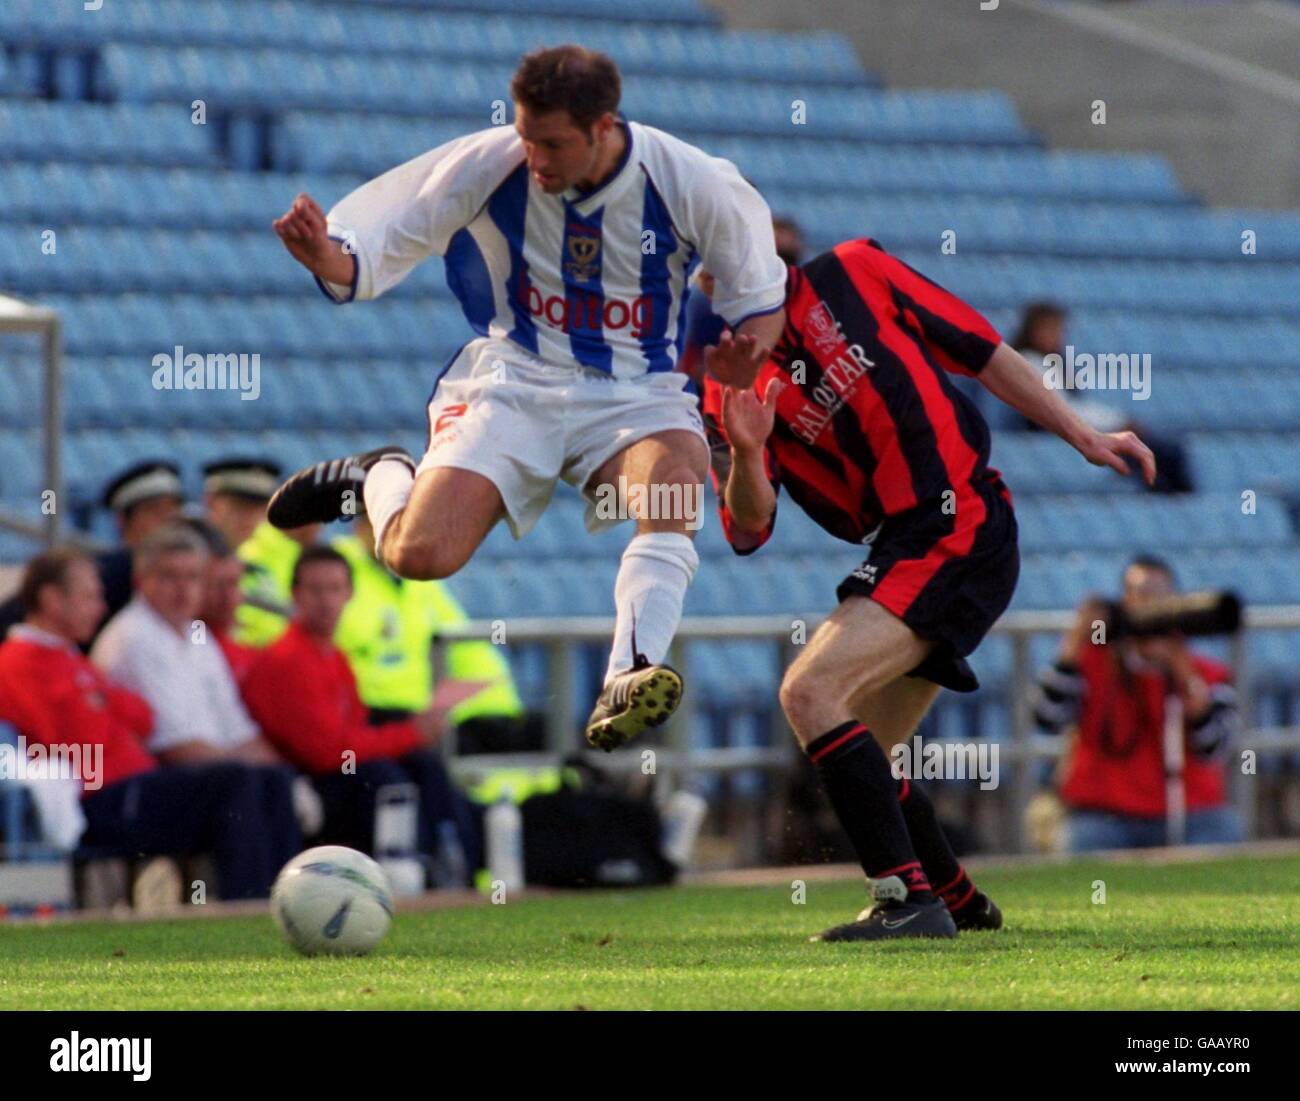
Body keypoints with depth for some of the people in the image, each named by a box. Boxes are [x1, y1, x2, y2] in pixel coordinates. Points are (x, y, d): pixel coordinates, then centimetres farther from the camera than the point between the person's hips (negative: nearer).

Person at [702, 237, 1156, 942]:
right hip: (905, 549, 6)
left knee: (810, 691, -21)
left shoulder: (849, 273, 1)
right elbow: (749, 527, -6)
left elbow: (985, 354, 7)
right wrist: (744, 455, -26)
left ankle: (911, 900, -23)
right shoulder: (727, 396, 6)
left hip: (959, 526, -6)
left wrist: (1083, 438, 7)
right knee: (854, 756, 12)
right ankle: (960, 903, 34)